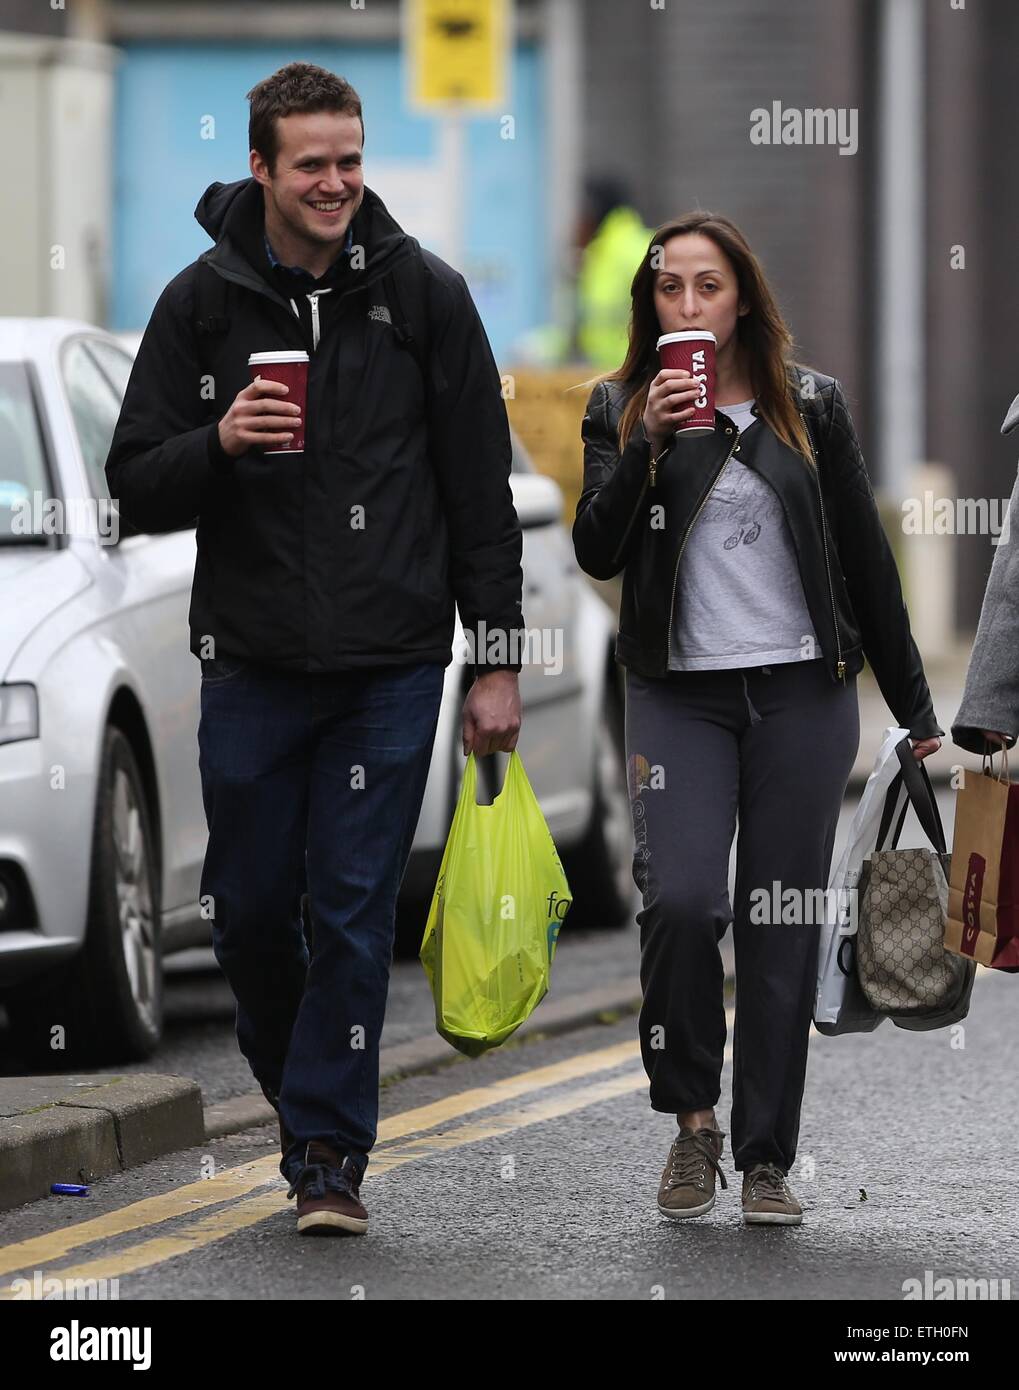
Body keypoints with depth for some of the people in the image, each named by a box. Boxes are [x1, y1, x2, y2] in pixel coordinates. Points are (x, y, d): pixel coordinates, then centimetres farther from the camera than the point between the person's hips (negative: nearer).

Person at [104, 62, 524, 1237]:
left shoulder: (423, 294, 0)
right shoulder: (202, 302, 1)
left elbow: (480, 491, 4)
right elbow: (136, 488, 3)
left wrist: (496, 661, 1)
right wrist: (220, 444, -18)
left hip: (392, 664, -1)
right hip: (252, 663, 1)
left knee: (354, 912, -3)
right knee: (250, 910, 7)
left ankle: (331, 1151, 5)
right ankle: (296, 1088, 33)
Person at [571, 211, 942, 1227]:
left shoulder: (810, 405, 6)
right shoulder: (620, 409, 5)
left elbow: (865, 555, 10)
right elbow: (597, 553, -6)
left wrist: (913, 704, 11)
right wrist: (649, 444, -18)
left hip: (803, 693, 1)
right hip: (680, 693, -1)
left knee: (782, 927, 0)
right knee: (681, 899, -18)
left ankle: (766, 1159, 8)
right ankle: (692, 1115, 3)